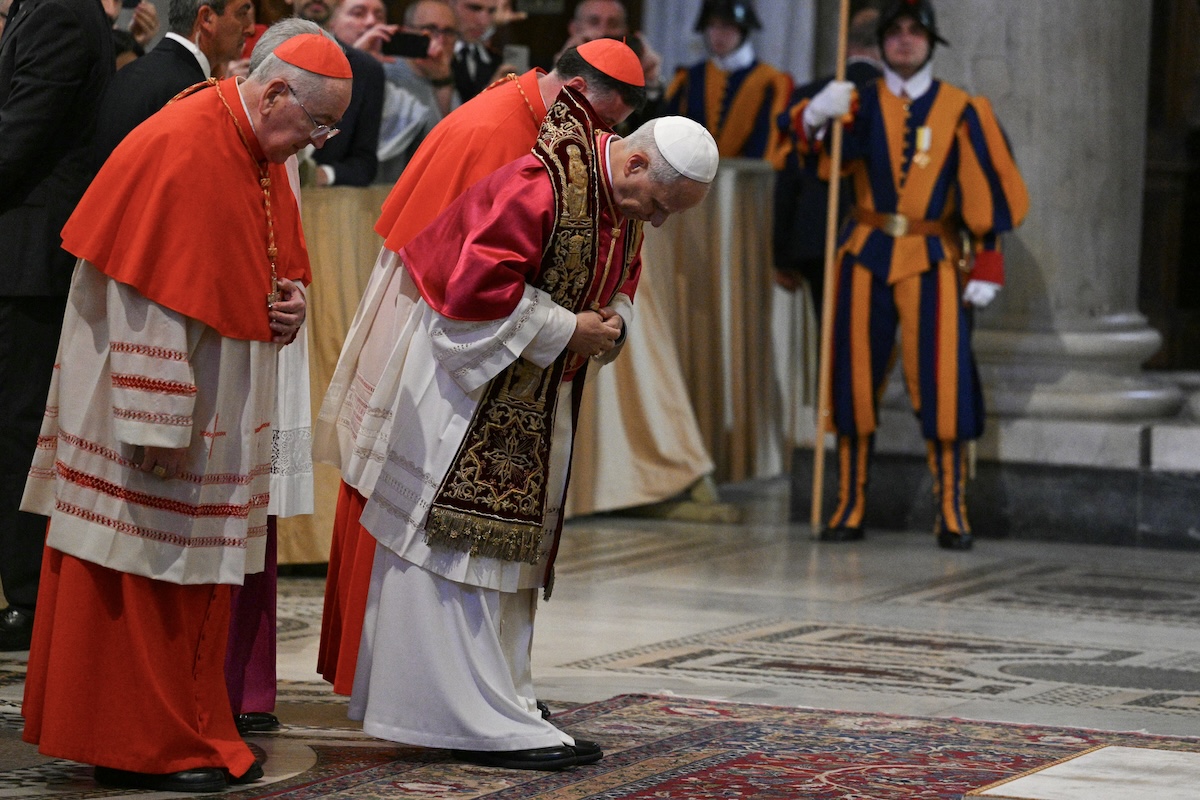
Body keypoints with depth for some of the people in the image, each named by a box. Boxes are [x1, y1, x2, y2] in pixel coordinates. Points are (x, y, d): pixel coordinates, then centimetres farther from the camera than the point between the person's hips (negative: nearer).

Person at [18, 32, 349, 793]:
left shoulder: (264, 157, 8)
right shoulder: (181, 147, -20)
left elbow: (277, 265, 23)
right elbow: (145, 297, -23)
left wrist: (290, 302, -2)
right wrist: (161, 426, -23)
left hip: (218, 406, 9)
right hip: (156, 394, -9)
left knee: (199, 577, 12)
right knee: (144, 576, -1)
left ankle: (194, 735, 19)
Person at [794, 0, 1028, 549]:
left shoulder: (961, 110, 4)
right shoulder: (860, 104, 7)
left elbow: (986, 192, 2)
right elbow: (821, 152, -10)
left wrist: (987, 267, -4)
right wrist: (816, 116, -33)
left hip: (932, 259, -2)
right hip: (866, 256, 2)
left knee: (941, 384, -6)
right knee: (855, 382, 3)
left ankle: (952, 516, 0)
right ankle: (849, 510, 11)